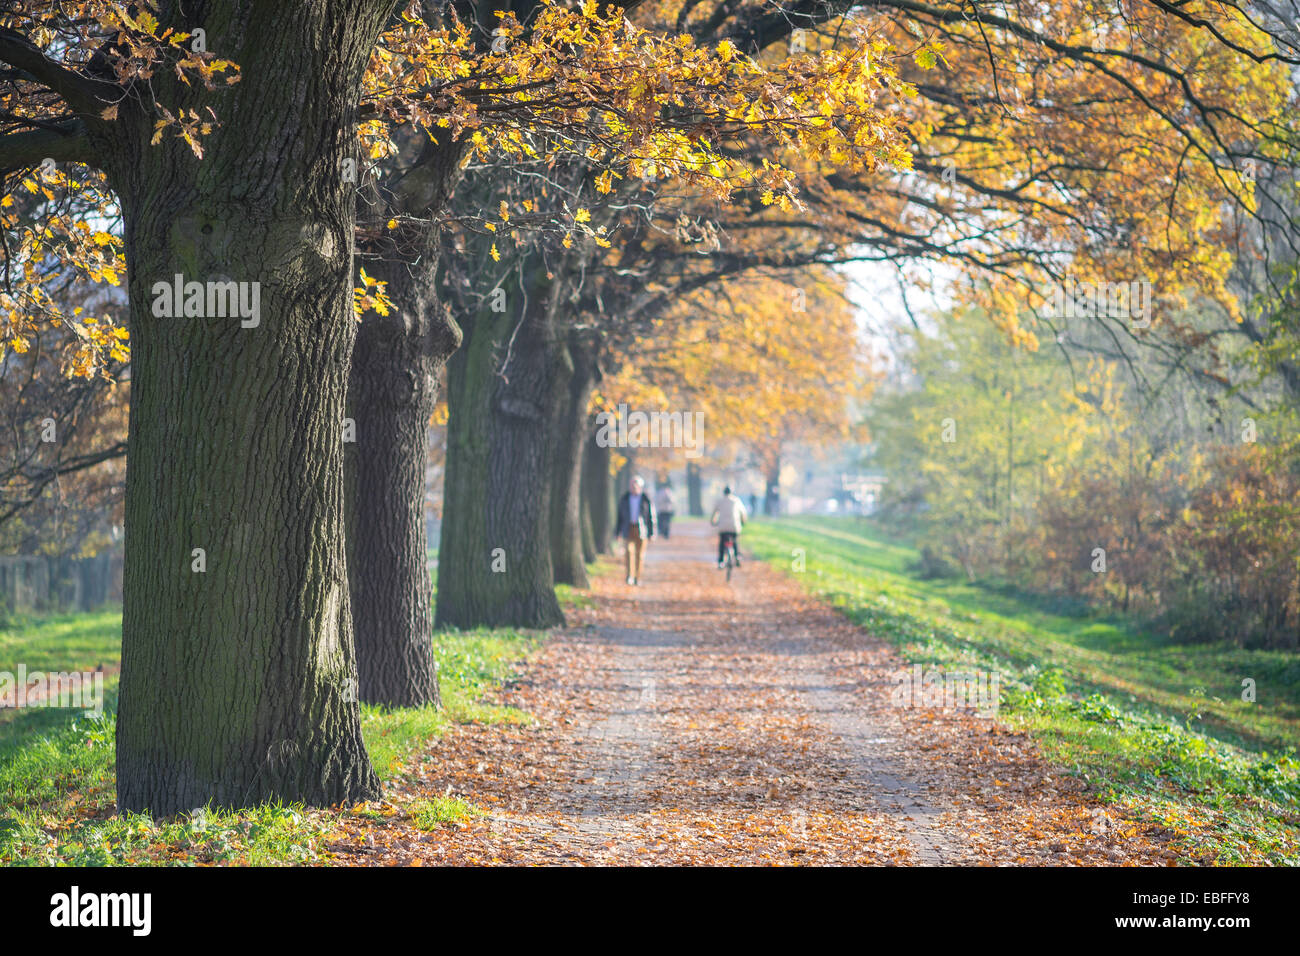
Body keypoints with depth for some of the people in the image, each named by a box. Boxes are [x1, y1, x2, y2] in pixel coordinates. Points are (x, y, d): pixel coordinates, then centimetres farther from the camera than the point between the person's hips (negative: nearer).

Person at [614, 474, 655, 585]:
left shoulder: (646, 499, -3)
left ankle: (637, 578, 12)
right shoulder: (624, 498, 3)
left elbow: (651, 516, -1)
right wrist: (617, 531, 5)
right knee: (629, 551, -14)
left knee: (639, 554, 2)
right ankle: (630, 575, -15)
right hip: (628, 529, 1)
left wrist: (652, 533, -5)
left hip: (641, 529, -1)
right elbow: (619, 515, 7)